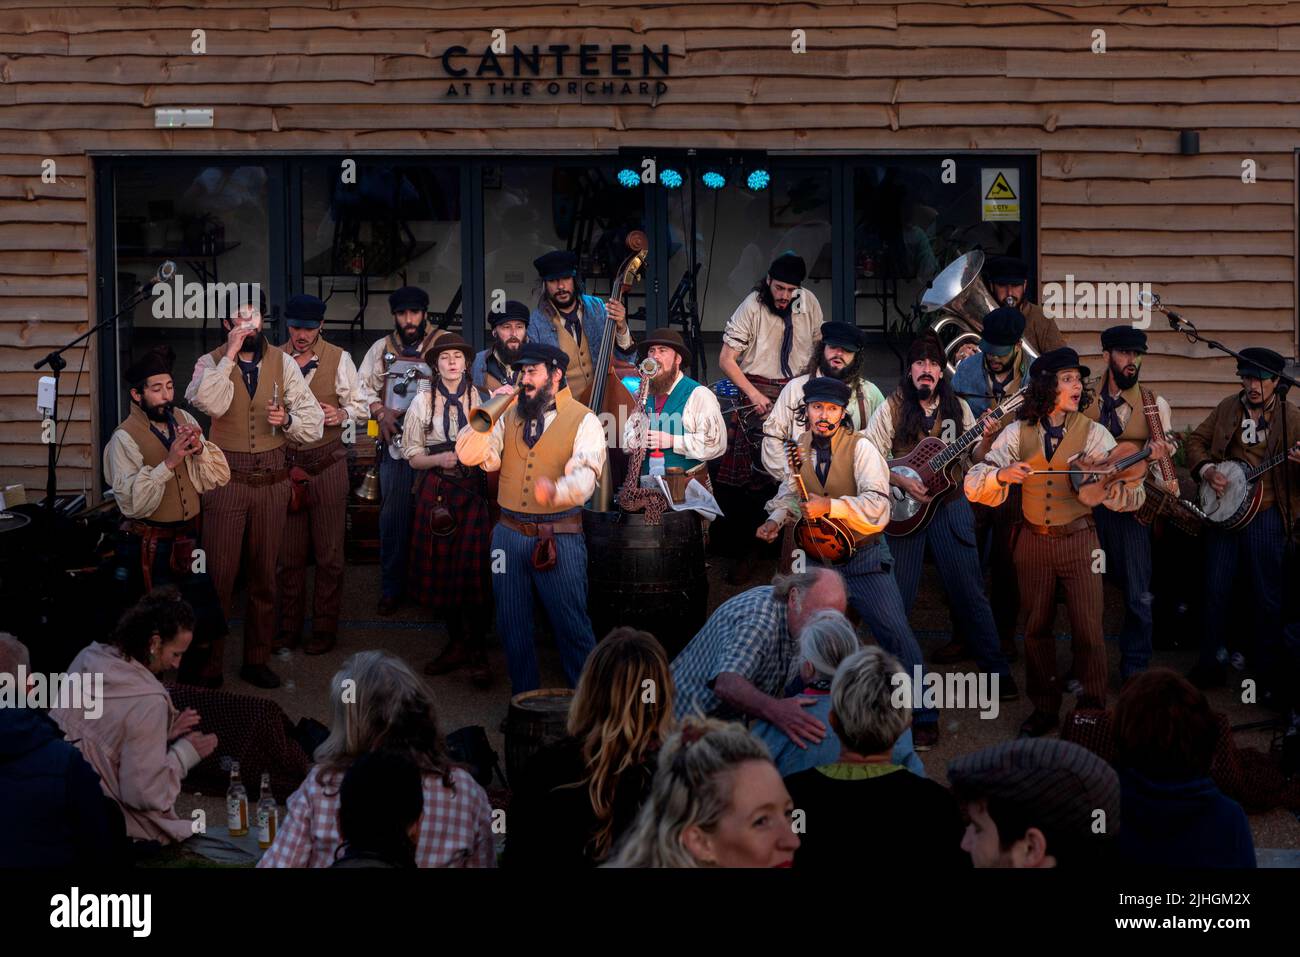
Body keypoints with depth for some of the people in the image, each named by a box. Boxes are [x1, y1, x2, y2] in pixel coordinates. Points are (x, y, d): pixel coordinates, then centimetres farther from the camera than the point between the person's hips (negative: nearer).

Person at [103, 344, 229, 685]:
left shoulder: (184, 420, 4)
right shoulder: (125, 438, -14)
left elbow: (218, 477, 4)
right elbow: (132, 502, -24)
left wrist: (200, 449, -14)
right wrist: (169, 462, -29)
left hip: (187, 541, 6)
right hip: (151, 548, -6)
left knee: (206, 620, 12)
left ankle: (194, 684, 30)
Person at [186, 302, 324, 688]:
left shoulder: (283, 363, 4)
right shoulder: (211, 362, -2)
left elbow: (314, 422, 3)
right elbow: (206, 402, -23)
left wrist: (288, 420, -17)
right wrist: (230, 355, -21)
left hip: (272, 478, 3)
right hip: (226, 477, -3)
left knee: (264, 573, 10)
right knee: (219, 572, -2)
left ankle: (256, 660, 21)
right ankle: (209, 662, 7)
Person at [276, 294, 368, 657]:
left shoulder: (338, 358, -2)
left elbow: (362, 406, 1)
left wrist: (342, 414, -18)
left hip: (327, 462, -2)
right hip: (285, 460, 2)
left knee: (328, 551, 3)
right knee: (289, 550, 7)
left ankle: (324, 627, 13)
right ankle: (289, 624, 19)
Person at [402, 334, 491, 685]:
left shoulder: (479, 398, 3)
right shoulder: (423, 402, 5)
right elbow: (413, 456, 6)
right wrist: (439, 459, -11)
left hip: (473, 489, -2)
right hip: (436, 491, 2)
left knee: (474, 569, -8)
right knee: (440, 567, 4)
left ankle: (478, 652, -1)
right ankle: (456, 644, 19)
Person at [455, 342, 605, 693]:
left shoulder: (583, 420, -4)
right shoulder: (510, 415, 12)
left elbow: (585, 475, -19)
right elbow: (469, 455, 5)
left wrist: (556, 490, -40)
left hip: (559, 538, -5)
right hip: (509, 533, 5)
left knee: (571, 625, -4)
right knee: (512, 624, 11)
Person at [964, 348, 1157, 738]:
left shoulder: (1093, 433, -5)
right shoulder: (1018, 433, -2)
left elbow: (1125, 496, -11)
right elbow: (973, 485, -9)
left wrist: (1127, 491, -35)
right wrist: (1002, 474, -29)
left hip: (1079, 540, -1)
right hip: (1033, 541, 1)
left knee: (1088, 629, -4)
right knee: (1036, 628, 9)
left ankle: (1092, 711, 10)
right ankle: (1044, 708, 23)